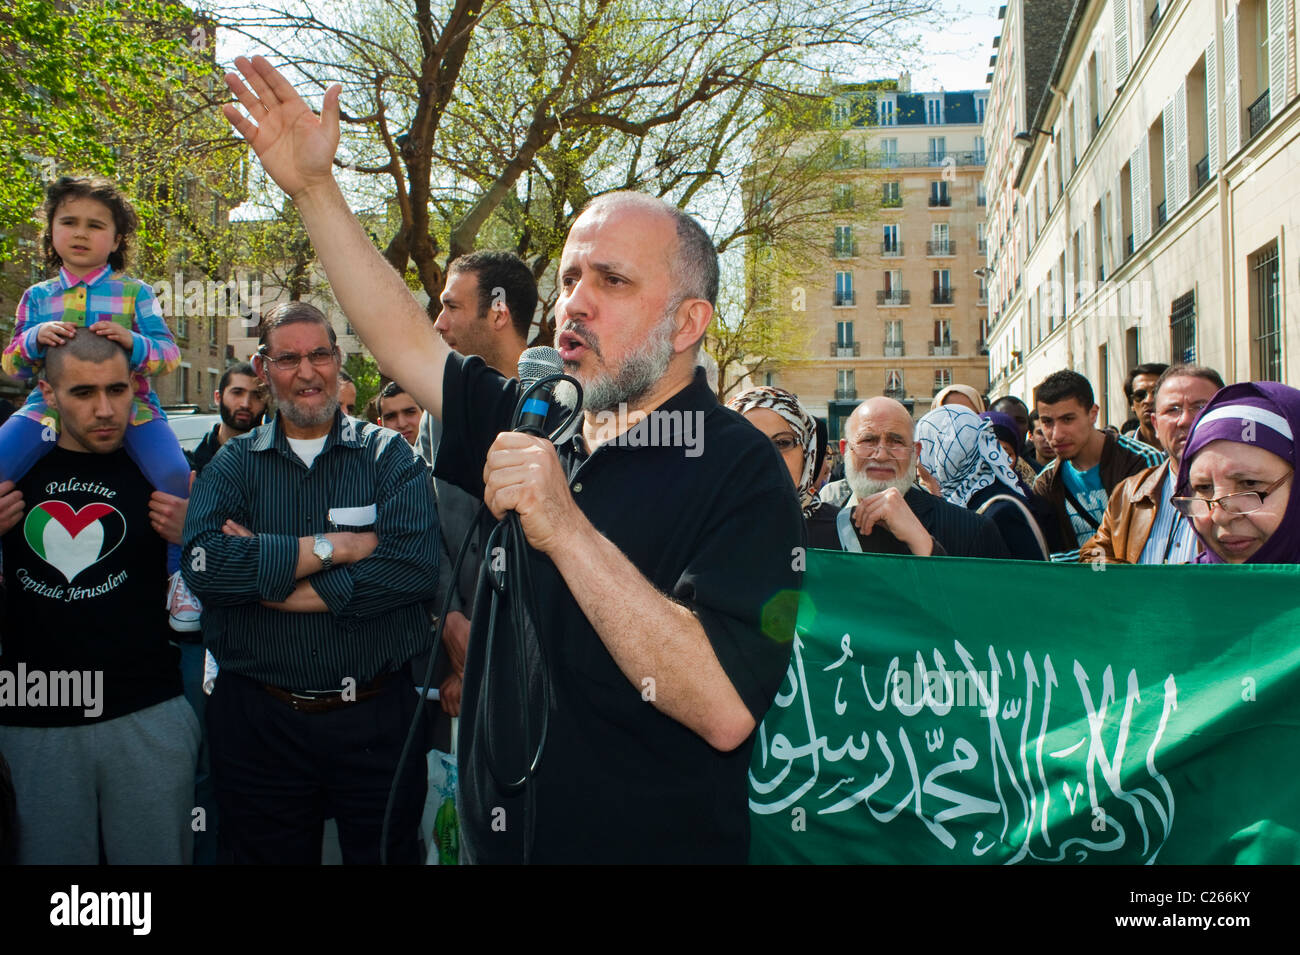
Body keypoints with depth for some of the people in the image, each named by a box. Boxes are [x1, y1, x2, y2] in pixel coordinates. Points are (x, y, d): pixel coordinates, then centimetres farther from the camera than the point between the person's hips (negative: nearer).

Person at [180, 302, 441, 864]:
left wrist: (265, 577, -15)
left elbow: (416, 564, -18)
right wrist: (336, 547, -18)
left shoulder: (388, 455, 0)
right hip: (258, 719, 1)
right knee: (264, 853, 16)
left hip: (376, 717, -1)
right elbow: (204, 564, -15)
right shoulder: (233, 464, 4)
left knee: (387, 852, 12)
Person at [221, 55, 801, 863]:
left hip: (654, 841, -6)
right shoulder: (536, 426, 3)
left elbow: (726, 707, -29)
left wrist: (564, 527, -31)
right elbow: (405, 340, 8)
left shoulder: (740, 472, -18)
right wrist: (313, 185, 3)